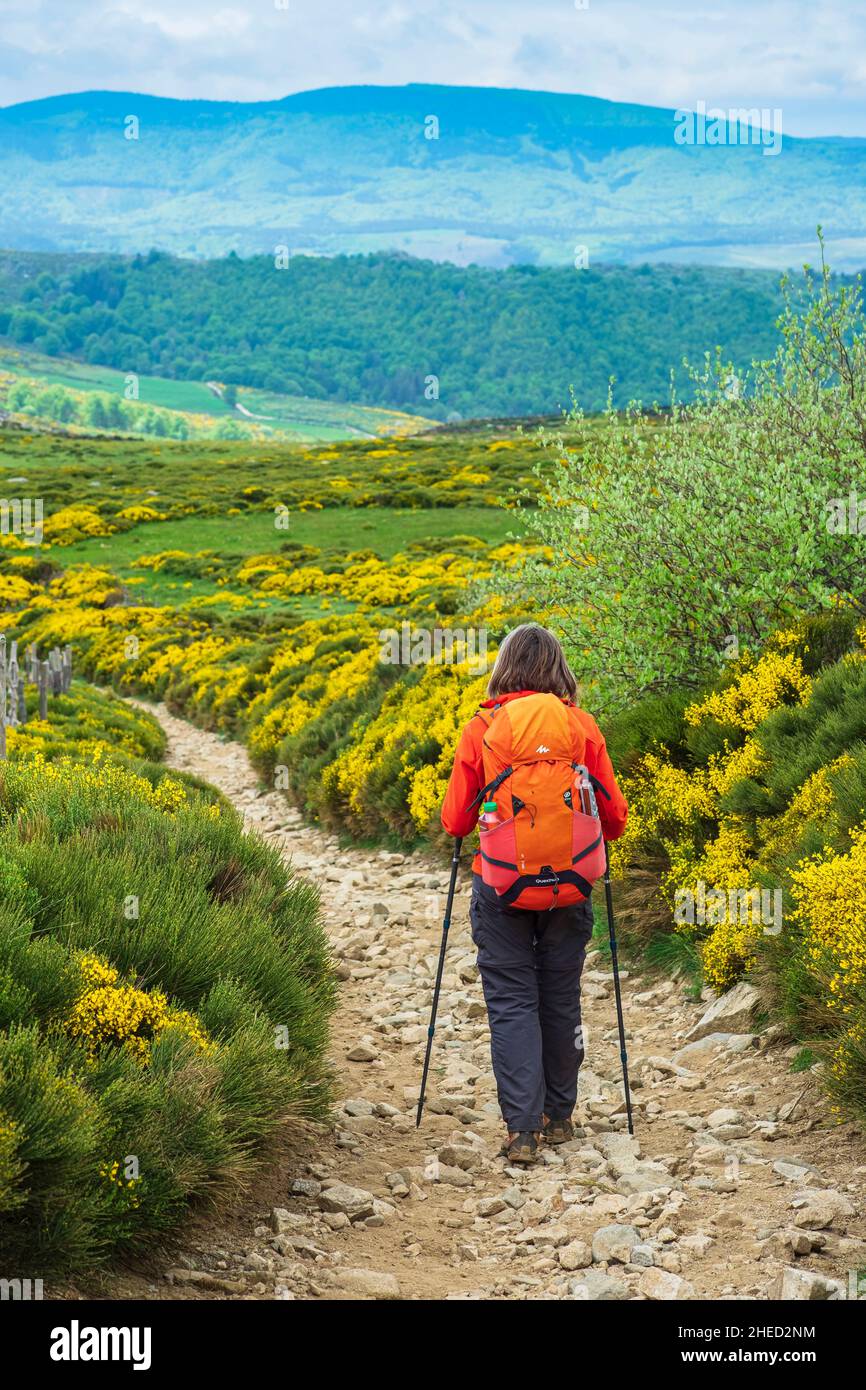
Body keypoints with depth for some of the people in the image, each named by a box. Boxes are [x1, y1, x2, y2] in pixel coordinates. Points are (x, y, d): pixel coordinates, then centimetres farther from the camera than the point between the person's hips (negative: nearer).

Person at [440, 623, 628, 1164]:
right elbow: (615, 818, 2)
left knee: (511, 1003, 5)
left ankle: (523, 1129, -2)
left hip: (501, 887, -2)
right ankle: (559, 1116, 29)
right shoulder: (583, 727, -3)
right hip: (569, 888, 2)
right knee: (561, 1000, 16)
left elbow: (455, 821, -2)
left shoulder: (481, 730, -6)